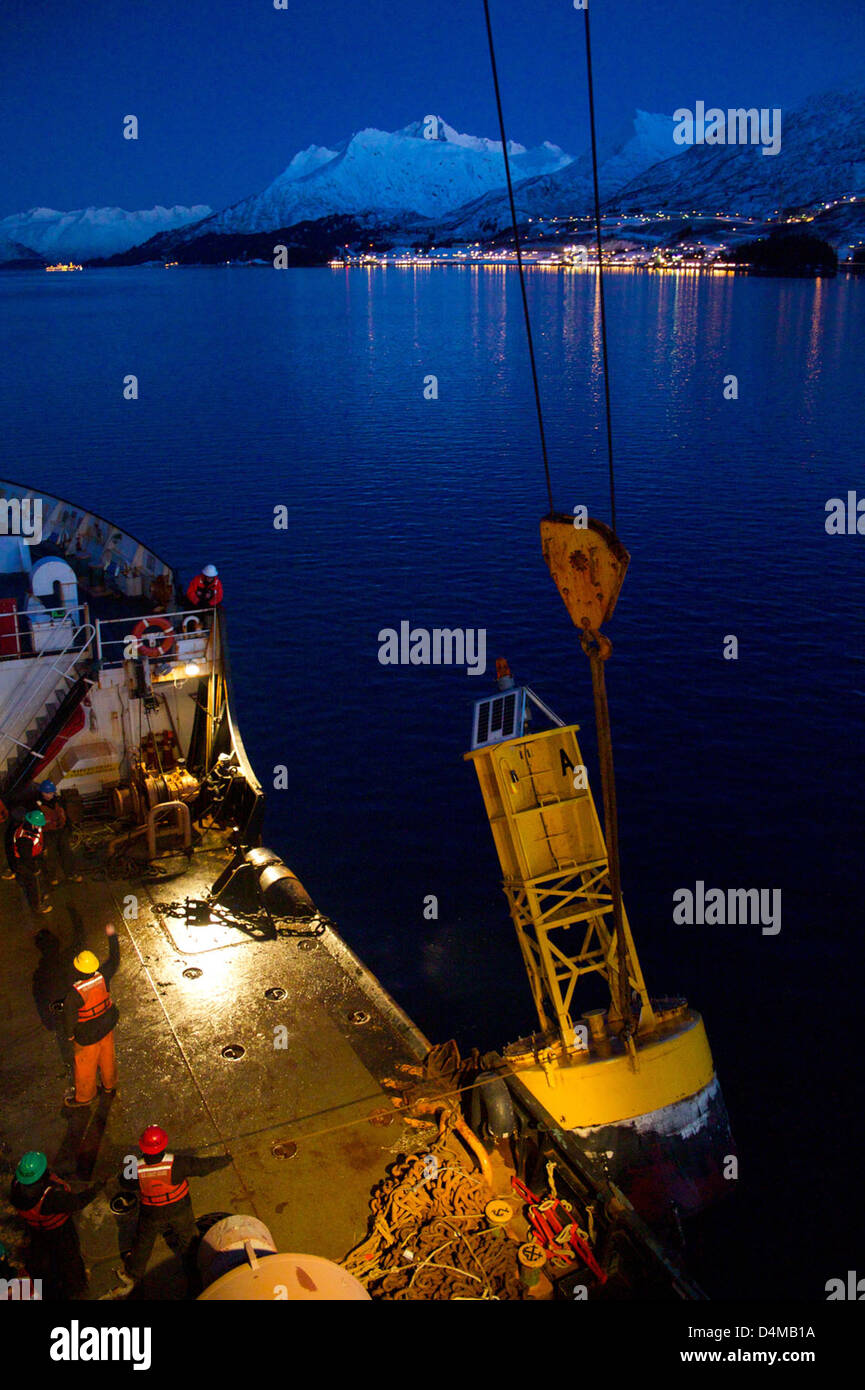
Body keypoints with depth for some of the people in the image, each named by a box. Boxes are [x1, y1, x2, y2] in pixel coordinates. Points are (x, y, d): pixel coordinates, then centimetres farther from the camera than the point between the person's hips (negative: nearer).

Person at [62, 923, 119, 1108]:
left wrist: (70, 1033, -1)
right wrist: (112, 935, 4)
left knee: (85, 1065, 18)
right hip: (107, 1026, 5)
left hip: (88, 1035, -5)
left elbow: (69, 1014, -20)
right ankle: (110, 1085, 49)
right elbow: (114, 960, -3)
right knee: (107, 1056, 27)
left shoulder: (76, 992, -34)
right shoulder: (102, 977, -21)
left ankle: (84, 1096, 38)